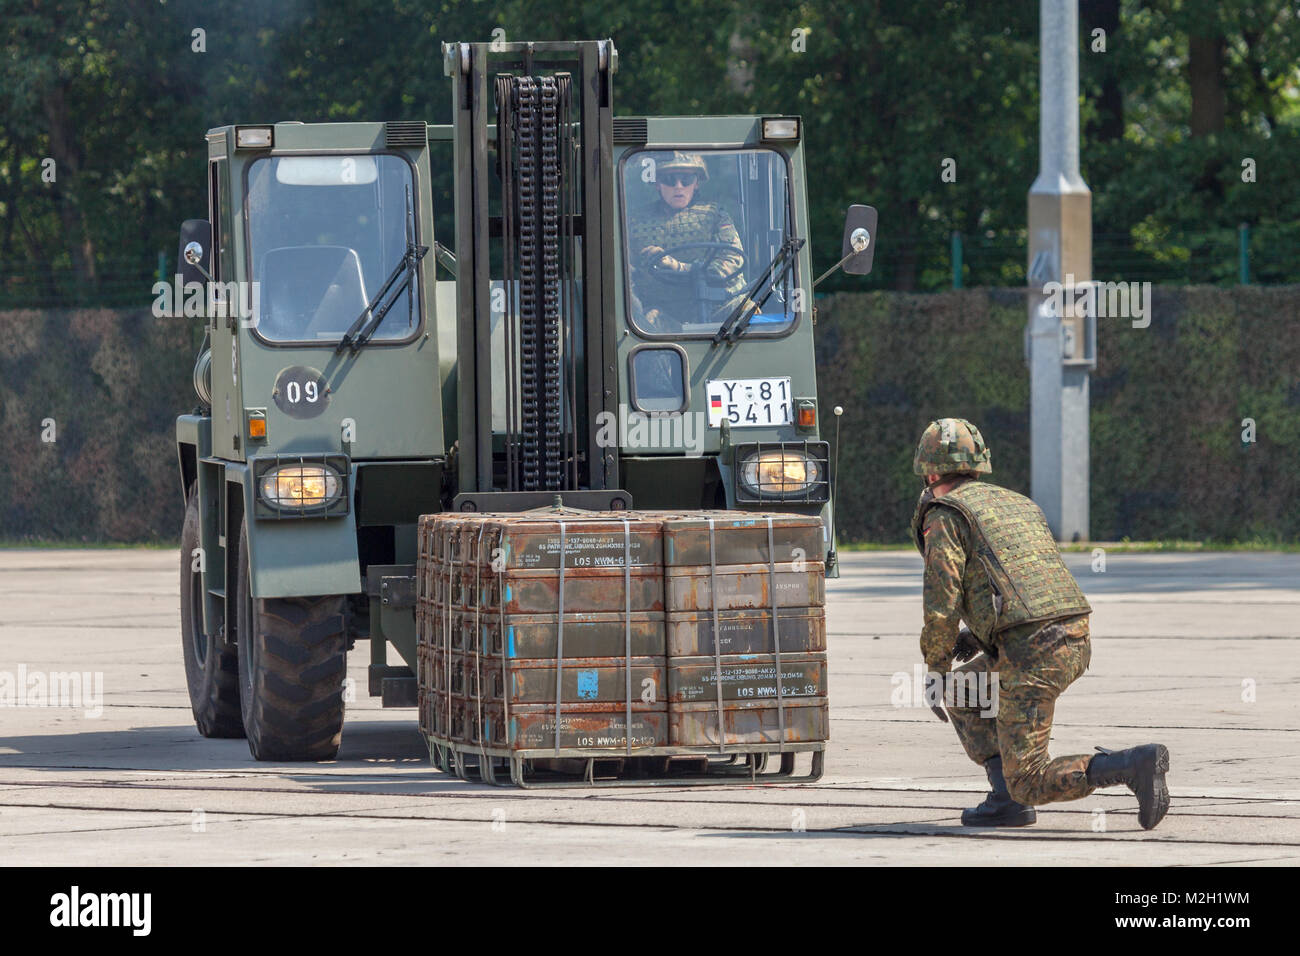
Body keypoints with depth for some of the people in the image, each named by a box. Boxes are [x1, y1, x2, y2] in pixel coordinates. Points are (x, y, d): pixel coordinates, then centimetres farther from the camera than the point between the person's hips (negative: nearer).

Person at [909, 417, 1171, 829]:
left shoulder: (944, 517, 3)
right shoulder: (1018, 505, 28)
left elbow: (942, 604, -7)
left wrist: (935, 668, 7)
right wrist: (972, 638, 33)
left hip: (1030, 653, -8)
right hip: (1077, 640, 8)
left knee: (1030, 783, -4)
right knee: (962, 690, 28)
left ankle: (1135, 765, -22)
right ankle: (1007, 798, 14)